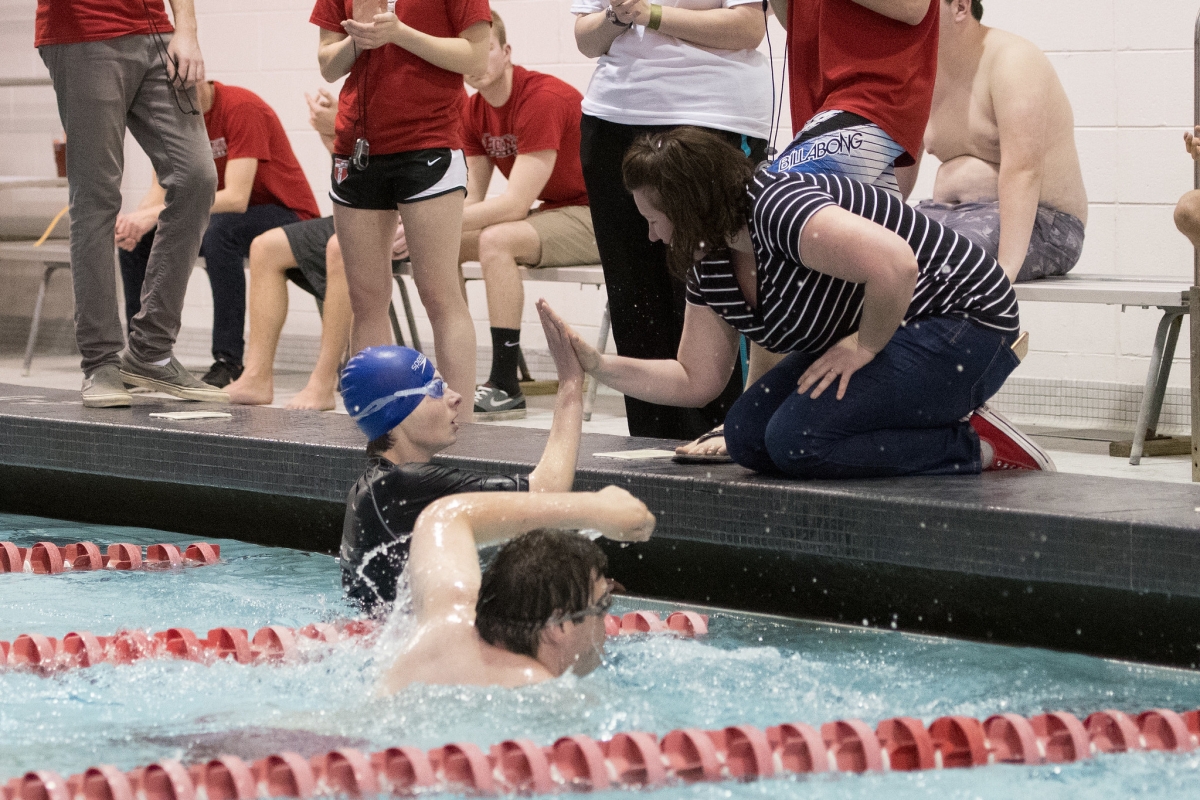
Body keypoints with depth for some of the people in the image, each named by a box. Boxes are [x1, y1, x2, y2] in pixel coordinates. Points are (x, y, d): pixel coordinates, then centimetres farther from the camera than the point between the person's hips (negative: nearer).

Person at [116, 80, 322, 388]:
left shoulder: (242, 108, -24)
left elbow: (236, 198, -33)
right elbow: (161, 191, -3)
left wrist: (155, 214, -37)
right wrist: (134, 220, -27)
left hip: (288, 216, -8)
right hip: (224, 214, 8)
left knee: (220, 230, -37)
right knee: (135, 240, -5)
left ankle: (228, 363, -31)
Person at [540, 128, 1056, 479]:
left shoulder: (779, 209, -26)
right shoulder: (712, 265, 6)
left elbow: (895, 265, -39)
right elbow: (695, 380, 11)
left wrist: (865, 346, -23)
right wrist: (598, 366, -1)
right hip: (868, 337, 11)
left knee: (797, 439, -23)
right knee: (748, 436, 0)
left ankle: (979, 447, -11)